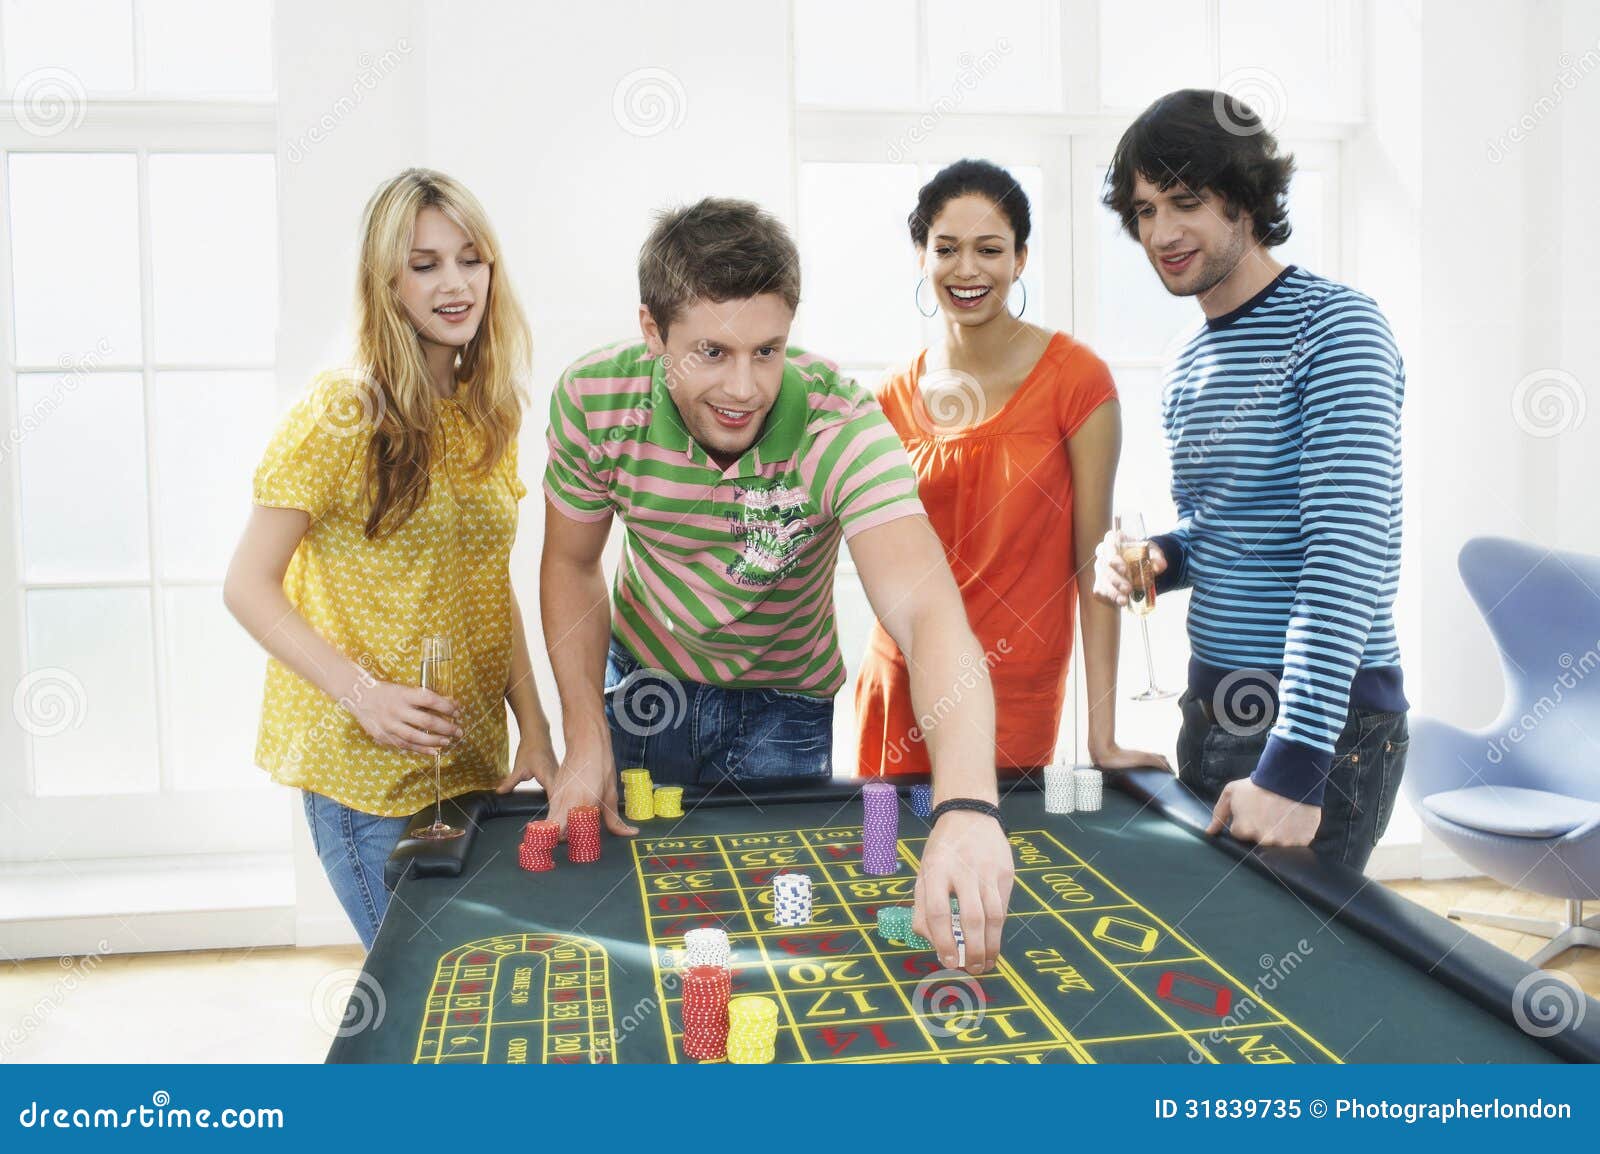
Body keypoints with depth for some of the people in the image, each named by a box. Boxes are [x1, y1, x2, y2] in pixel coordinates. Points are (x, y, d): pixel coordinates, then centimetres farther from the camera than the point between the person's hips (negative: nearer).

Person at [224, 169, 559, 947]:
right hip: (369, 769, -5)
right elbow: (248, 587, -10)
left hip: (475, 761, 6)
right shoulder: (341, 415, -12)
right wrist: (363, 693, -22)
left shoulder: (488, 416, 7)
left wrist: (535, 730, 2)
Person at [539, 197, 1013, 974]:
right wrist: (586, 739, -14)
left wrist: (966, 807, -62)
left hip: (785, 708, -2)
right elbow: (571, 565, -6)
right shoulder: (594, 399, -23)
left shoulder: (842, 429, -33)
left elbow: (927, 613, -46)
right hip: (644, 684, 2)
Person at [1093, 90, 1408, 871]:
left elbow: (1346, 552, -23)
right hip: (1213, 706, 8)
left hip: (1327, 719, -8)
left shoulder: (1334, 327, -14)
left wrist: (1295, 764, -27)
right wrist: (1159, 558, -1)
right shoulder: (1190, 366, 12)